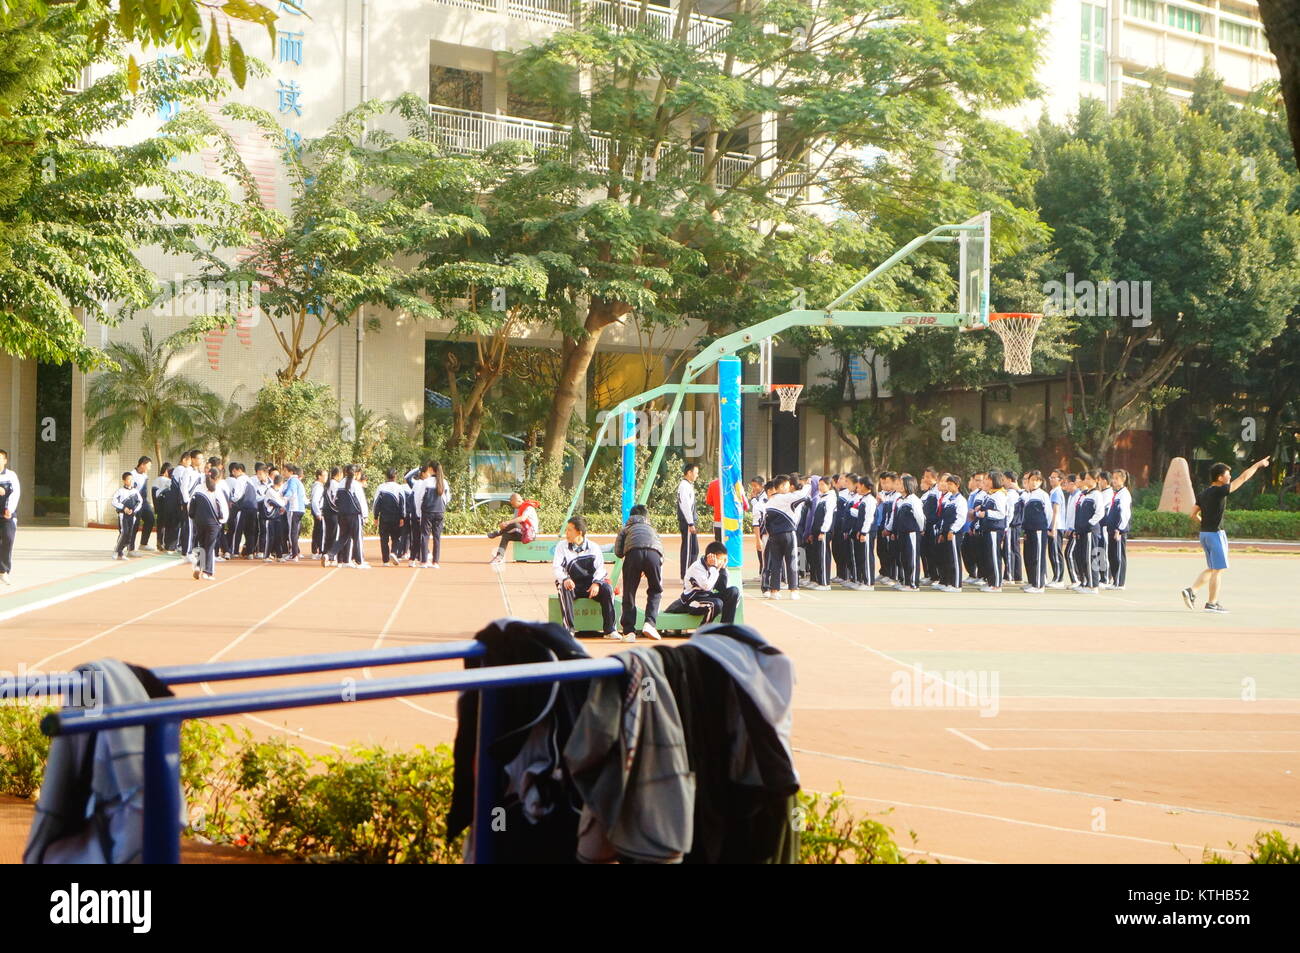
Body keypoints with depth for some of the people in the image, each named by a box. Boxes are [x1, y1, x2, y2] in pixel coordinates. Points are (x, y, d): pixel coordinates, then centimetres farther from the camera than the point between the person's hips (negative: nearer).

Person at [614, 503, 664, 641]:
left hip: (634, 552, -1)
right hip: (654, 552, 1)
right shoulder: (651, 528, 42)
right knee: (655, 590, 20)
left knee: (629, 593, 9)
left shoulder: (626, 528, 35)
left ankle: (628, 631, 4)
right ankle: (649, 623, 3)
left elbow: (618, 552, 21)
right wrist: (646, 571, 45)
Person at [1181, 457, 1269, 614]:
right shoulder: (1220, 491, -13)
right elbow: (1243, 477, -8)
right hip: (1216, 534, -8)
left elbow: (1194, 514, 12)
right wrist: (1258, 464, 2)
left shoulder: (1203, 494, 10)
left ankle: (1191, 591, 6)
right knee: (1218, 570, 0)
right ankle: (1212, 603, 4)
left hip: (1204, 534, 8)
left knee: (1212, 569, 17)